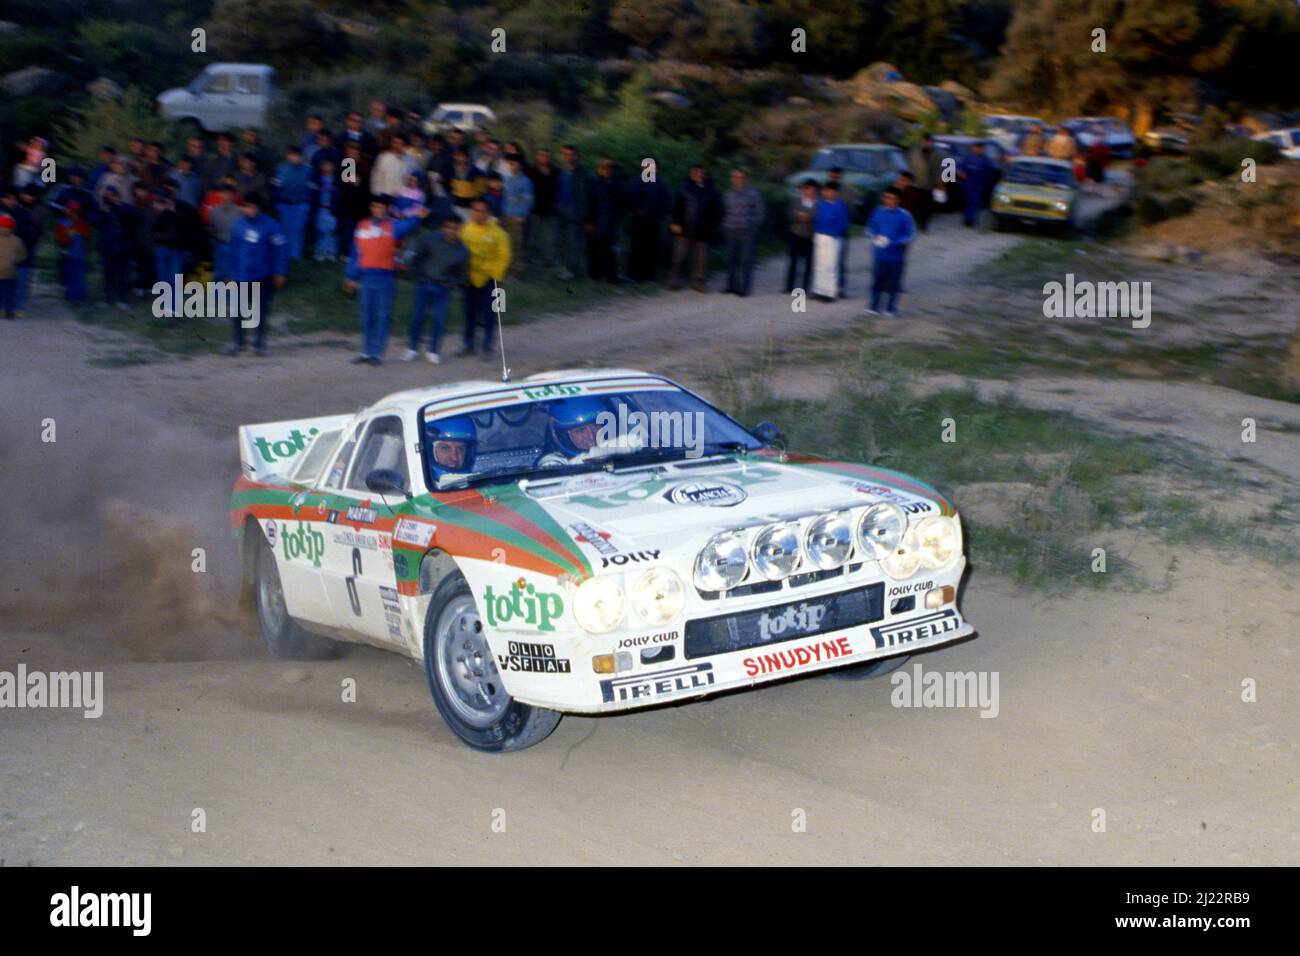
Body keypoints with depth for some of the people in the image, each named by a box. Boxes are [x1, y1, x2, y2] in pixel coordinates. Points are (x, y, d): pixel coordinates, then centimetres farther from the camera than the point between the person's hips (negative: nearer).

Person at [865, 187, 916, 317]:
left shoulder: (904, 216, -10)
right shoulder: (879, 212, -1)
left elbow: (911, 235, -7)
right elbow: (870, 229, 10)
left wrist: (892, 242, -18)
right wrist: (875, 237, -12)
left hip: (896, 256, -2)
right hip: (879, 255, 2)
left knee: (893, 283, 6)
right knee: (877, 281, 5)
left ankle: (891, 308, 19)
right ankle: (874, 307, 18)